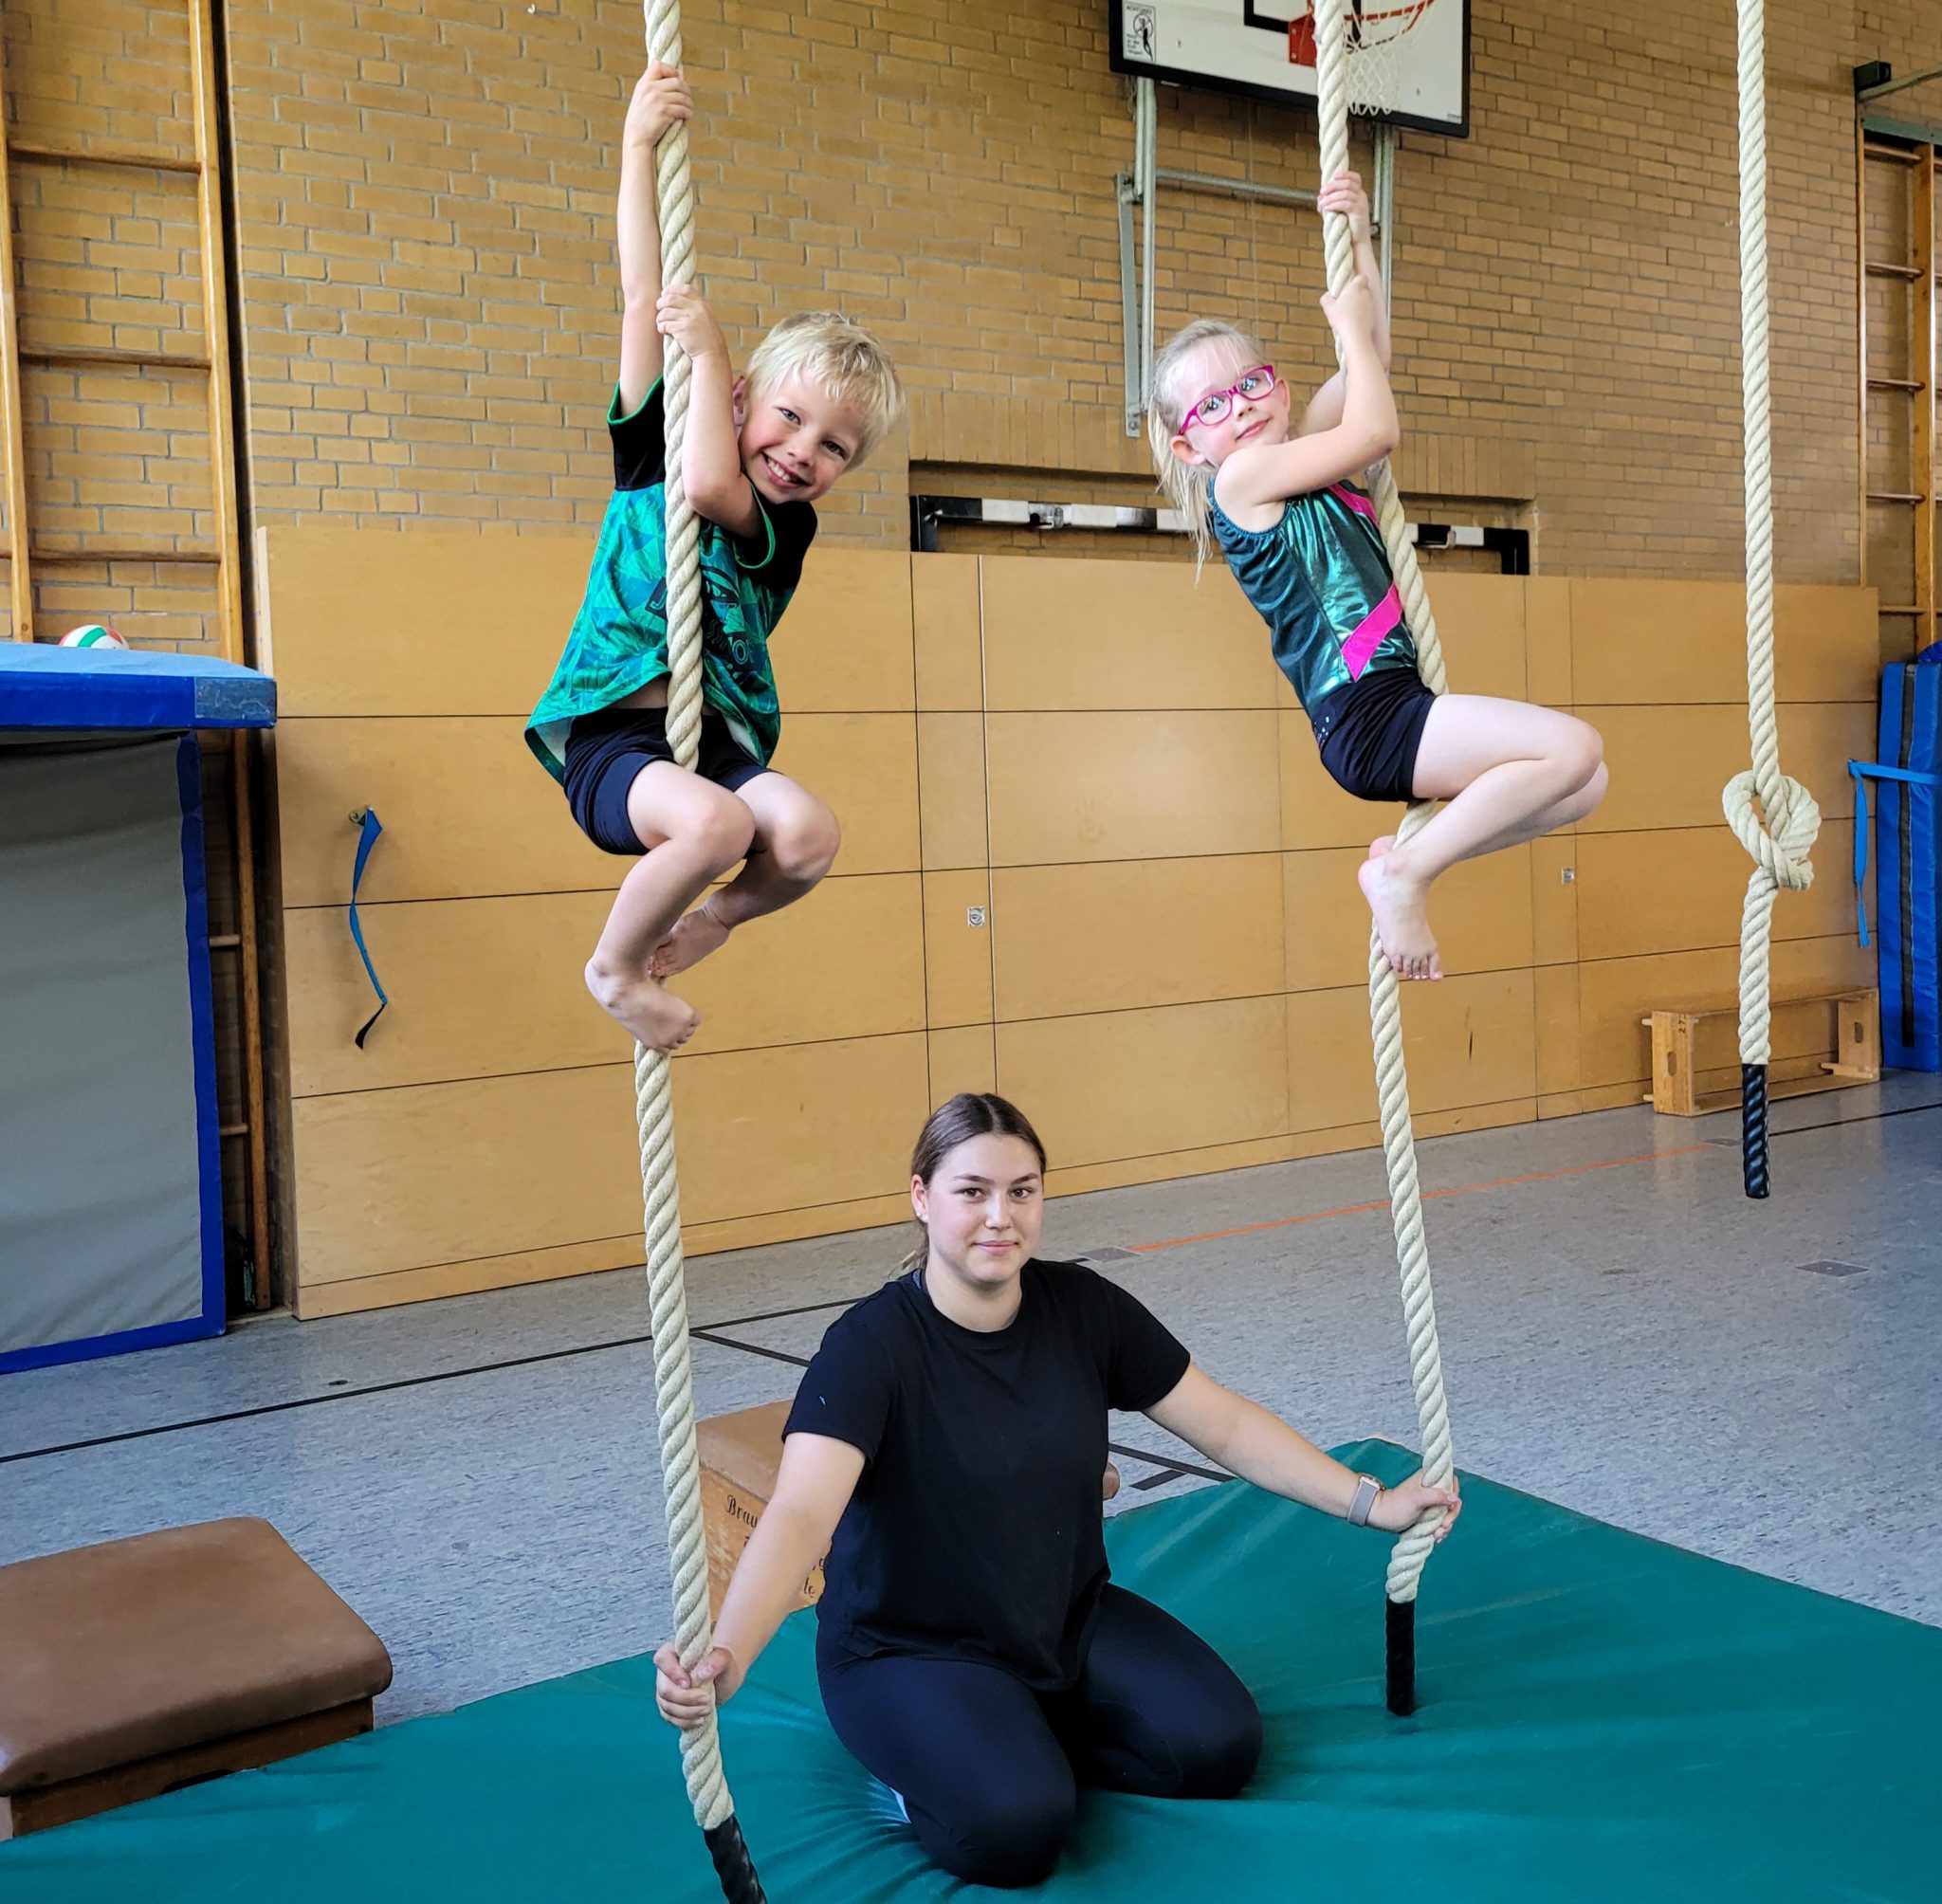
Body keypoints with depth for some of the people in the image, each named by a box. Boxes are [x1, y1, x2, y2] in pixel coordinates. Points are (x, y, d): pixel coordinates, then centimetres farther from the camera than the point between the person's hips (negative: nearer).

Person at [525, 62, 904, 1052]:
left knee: (807, 835, -29)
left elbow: (709, 488, -17)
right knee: (713, 823, -33)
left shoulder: (786, 528, 6)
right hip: (609, 733, -2)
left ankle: (711, 920, 5)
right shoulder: (652, 453, 8)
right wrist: (639, 144, -4)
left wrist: (709, 348, -11)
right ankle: (615, 965, -4)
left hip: (719, 739, 2)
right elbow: (644, 299, 1)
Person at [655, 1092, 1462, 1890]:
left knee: (1218, 1748, -13)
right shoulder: (871, 1344, -24)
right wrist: (725, 1658, -55)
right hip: (913, 1649, -5)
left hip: (1073, 1619, 5)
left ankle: (1027, 1737, 9)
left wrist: (1371, 1502, -6)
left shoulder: (1083, 1309, -9)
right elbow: (800, 1516, -38)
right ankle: (925, 1755, 3)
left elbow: (1227, 1425, -1)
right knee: (1015, 1827, -29)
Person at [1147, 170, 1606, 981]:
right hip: (1363, 722, -9)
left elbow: (1367, 361, 22)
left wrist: (1359, 242, 16)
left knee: (1584, 784, 10)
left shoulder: (1296, 456, 18)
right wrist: (1349, 323, 3)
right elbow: (1379, 431, -10)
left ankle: (1409, 856, 10)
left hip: (1399, 707, 9)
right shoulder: (1243, 478, -7)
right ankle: (1406, 873, -8)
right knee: (1573, 747, -20)